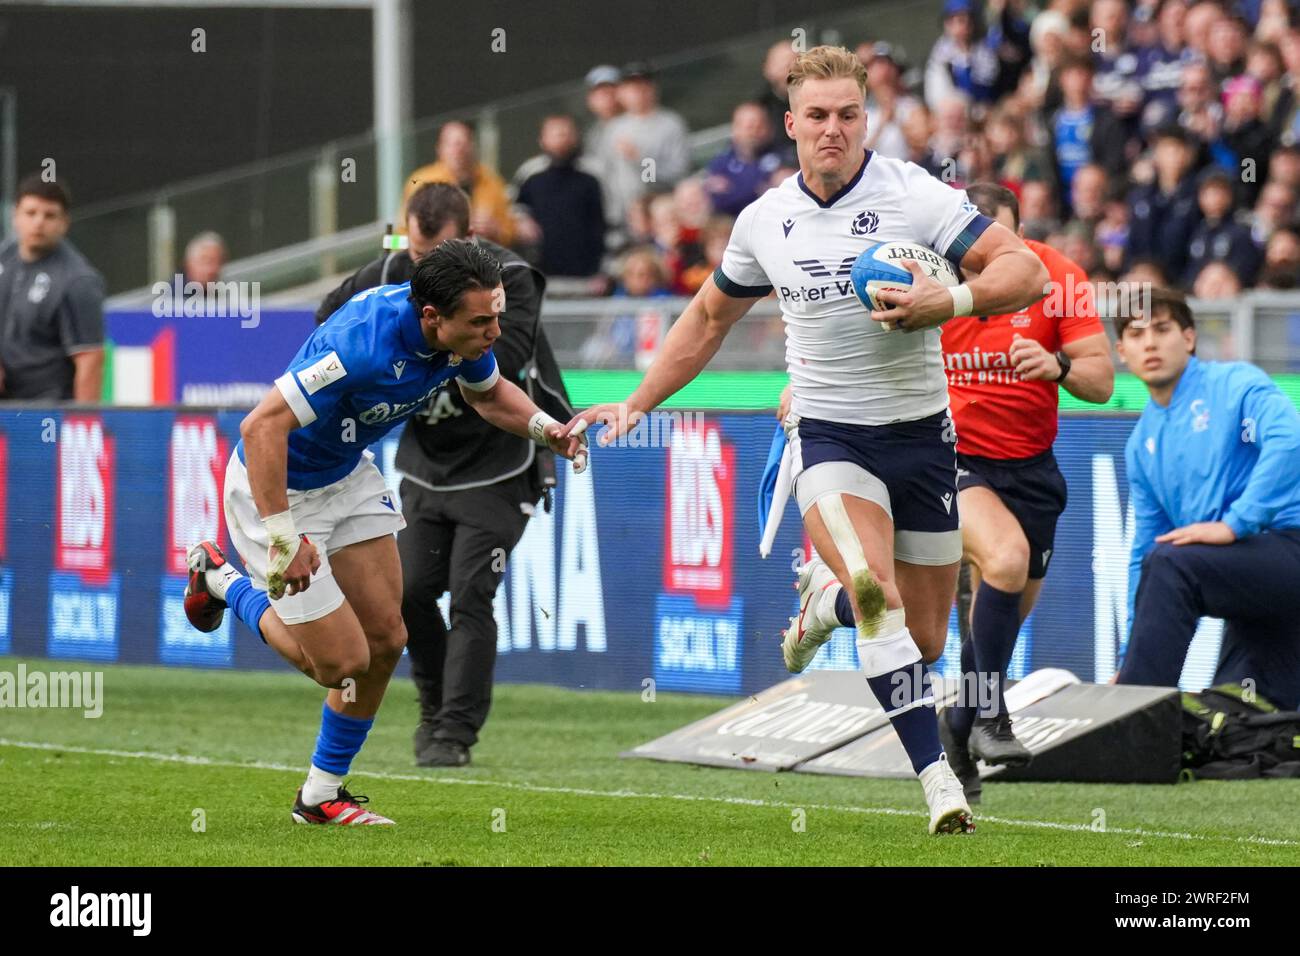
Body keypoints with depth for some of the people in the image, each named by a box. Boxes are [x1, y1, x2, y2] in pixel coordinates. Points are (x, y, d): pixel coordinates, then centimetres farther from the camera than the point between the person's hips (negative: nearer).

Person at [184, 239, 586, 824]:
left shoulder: (464, 335, -13)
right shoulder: (364, 343, -39)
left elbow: (489, 393, 11)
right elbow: (262, 427, -38)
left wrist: (544, 427, -8)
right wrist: (283, 539, -37)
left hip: (348, 476, 8)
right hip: (275, 488, -8)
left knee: (385, 640, 6)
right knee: (343, 661, -4)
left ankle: (321, 796, 23)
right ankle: (224, 582, 20)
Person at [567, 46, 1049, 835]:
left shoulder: (916, 197, -8)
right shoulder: (765, 221, 4)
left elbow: (1026, 270, -12)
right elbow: (709, 318, 21)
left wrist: (950, 301, -29)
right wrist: (636, 406, 20)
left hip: (920, 432, 0)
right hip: (829, 434, 0)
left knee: (924, 643, 7)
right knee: (877, 596, -27)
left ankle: (827, 596, 41)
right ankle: (938, 779, -26)